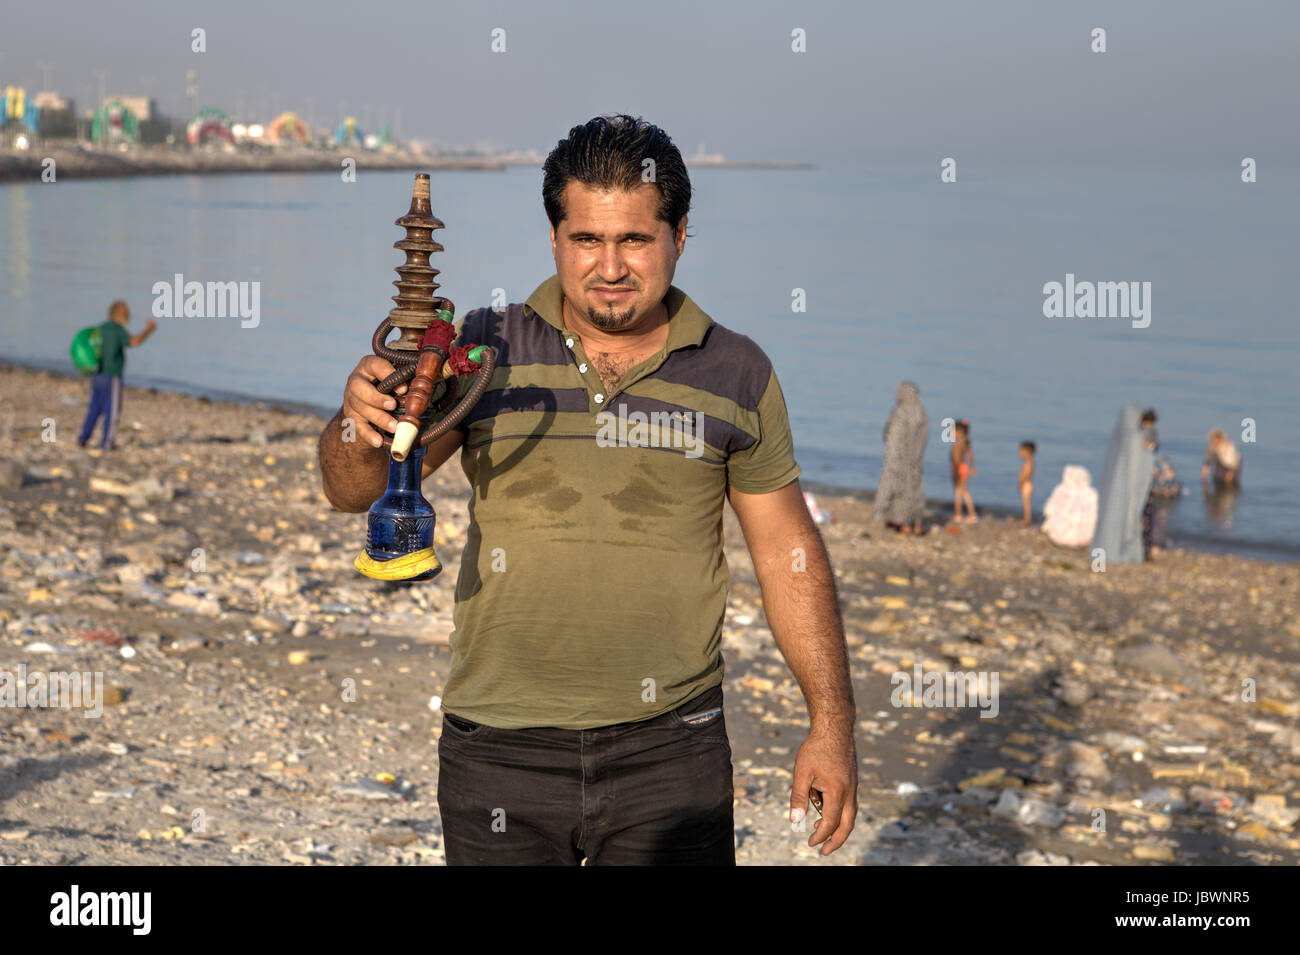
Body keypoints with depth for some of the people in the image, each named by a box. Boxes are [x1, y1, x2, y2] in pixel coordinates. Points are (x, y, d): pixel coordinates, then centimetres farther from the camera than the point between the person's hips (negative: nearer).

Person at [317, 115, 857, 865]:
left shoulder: (734, 375, 2)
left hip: (671, 748, 0)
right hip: (499, 748, 0)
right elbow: (355, 491, -4)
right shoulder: (486, 351, 0)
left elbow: (790, 554, 8)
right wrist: (361, 422, -27)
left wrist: (832, 725, 3)